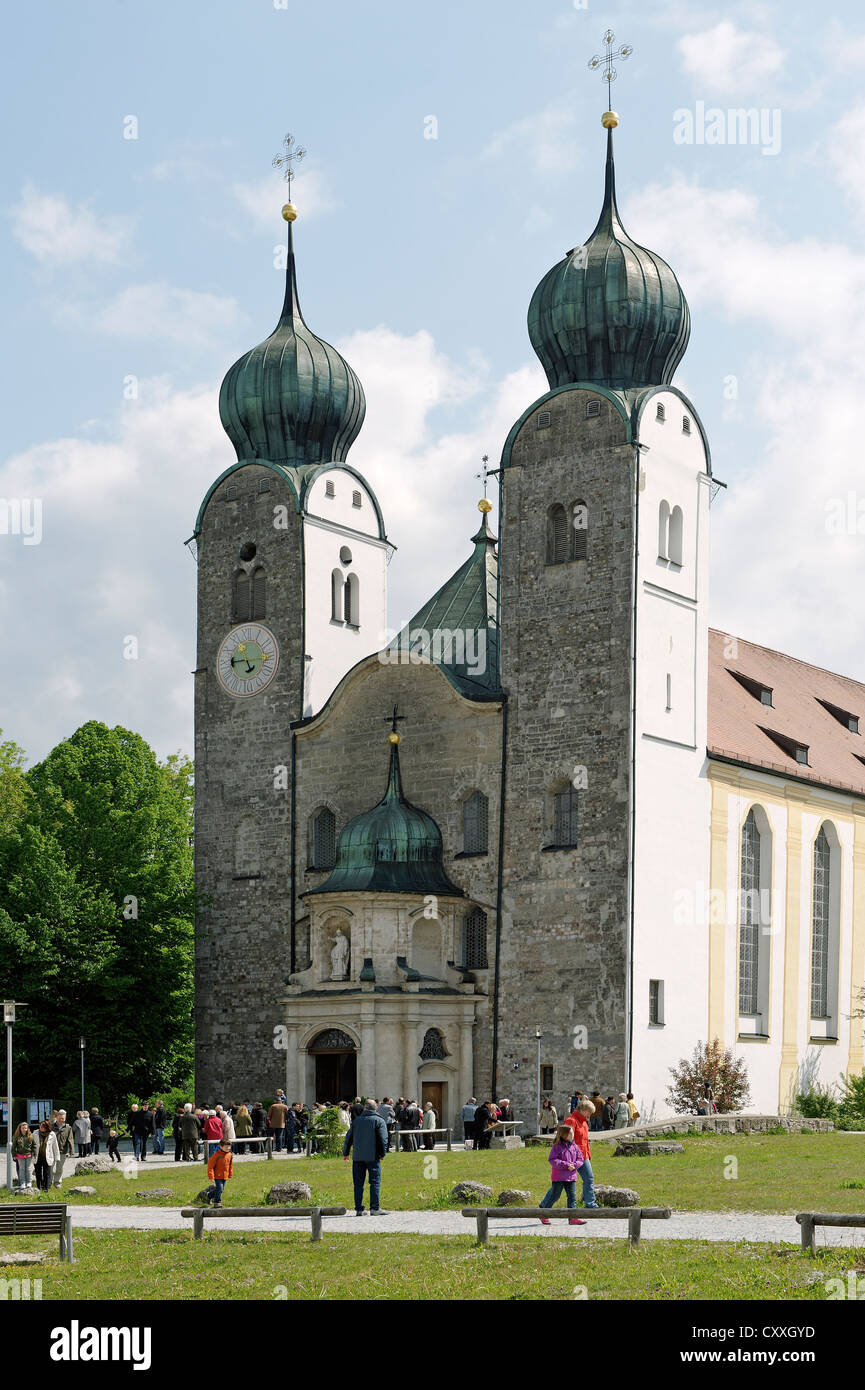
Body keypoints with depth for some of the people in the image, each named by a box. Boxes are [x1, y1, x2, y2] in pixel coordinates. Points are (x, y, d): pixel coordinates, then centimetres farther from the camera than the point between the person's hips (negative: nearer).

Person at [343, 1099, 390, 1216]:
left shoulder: (356, 1121, 11)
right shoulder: (379, 1121, 0)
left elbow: (348, 1138, 14)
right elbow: (383, 1139, -8)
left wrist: (345, 1153, 25)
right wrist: (382, 1153, 3)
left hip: (358, 1157, 3)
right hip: (372, 1156, -3)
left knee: (358, 1183, 6)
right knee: (375, 1181, -2)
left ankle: (358, 1209, 5)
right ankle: (375, 1208, -8)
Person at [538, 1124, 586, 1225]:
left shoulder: (575, 1147, 7)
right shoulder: (557, 1147, -8)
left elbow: (580, 1159, 9)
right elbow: (552, 1160, -15)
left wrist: (574, 1165, -12)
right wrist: (566, 1165, -21)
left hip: (571, 1177, 5)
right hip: (558, 1177, -5)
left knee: (572, 1196, -2)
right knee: (554, 1196, 4)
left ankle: (572, 1217, -2)